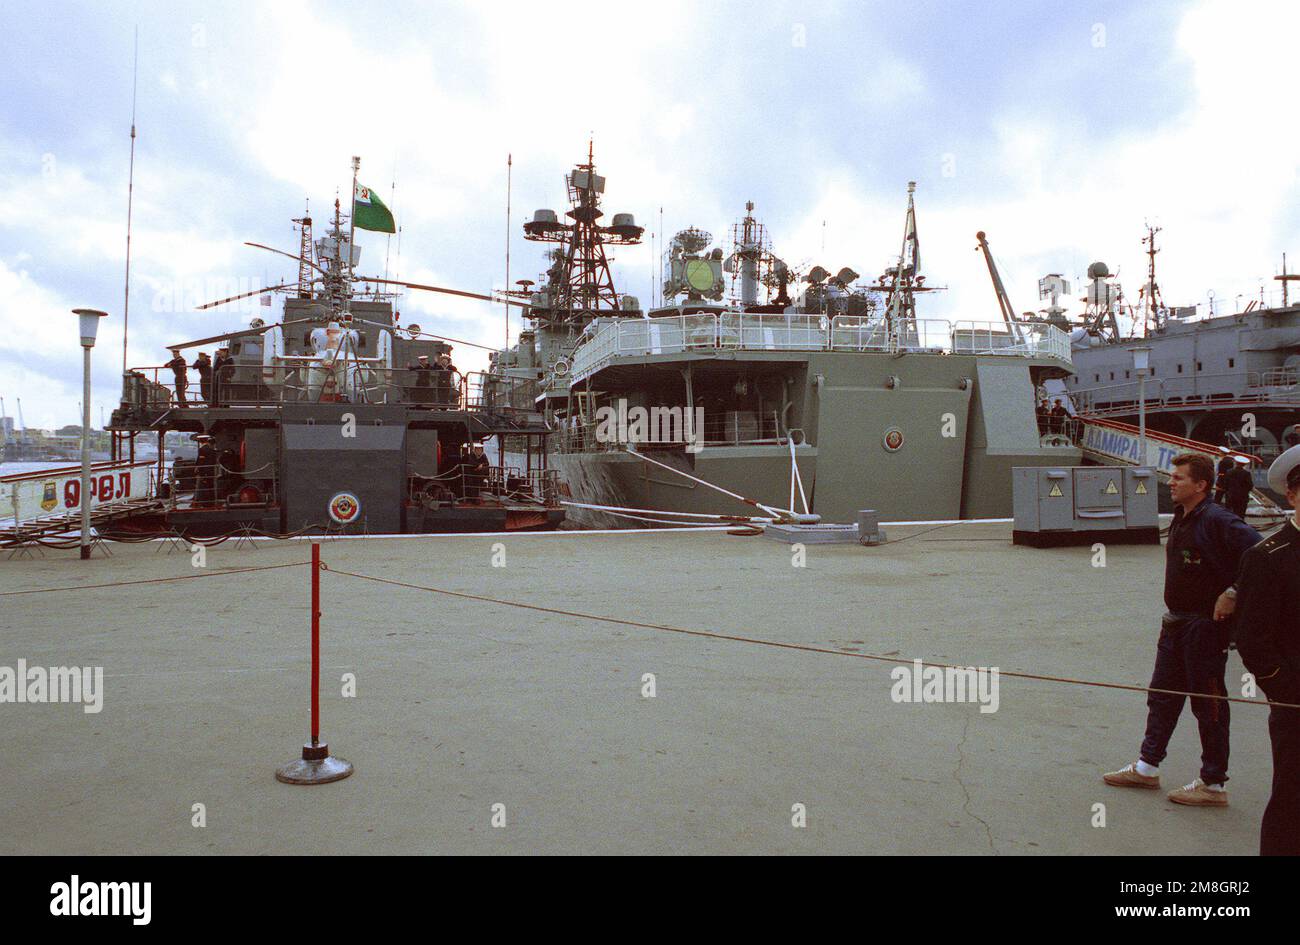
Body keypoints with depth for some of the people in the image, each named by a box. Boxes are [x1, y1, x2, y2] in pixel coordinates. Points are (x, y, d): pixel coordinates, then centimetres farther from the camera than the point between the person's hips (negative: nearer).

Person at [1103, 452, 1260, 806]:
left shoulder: (1217, 521, -19)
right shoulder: (1181, 518, 9)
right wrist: (1174, 619, 16)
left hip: (1207, 627, -9)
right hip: (1177, 623, 9)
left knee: (1209, 703, 2)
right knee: (1162, 695, 16)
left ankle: (1213, 784, 15)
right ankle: (1147, 767, 28)